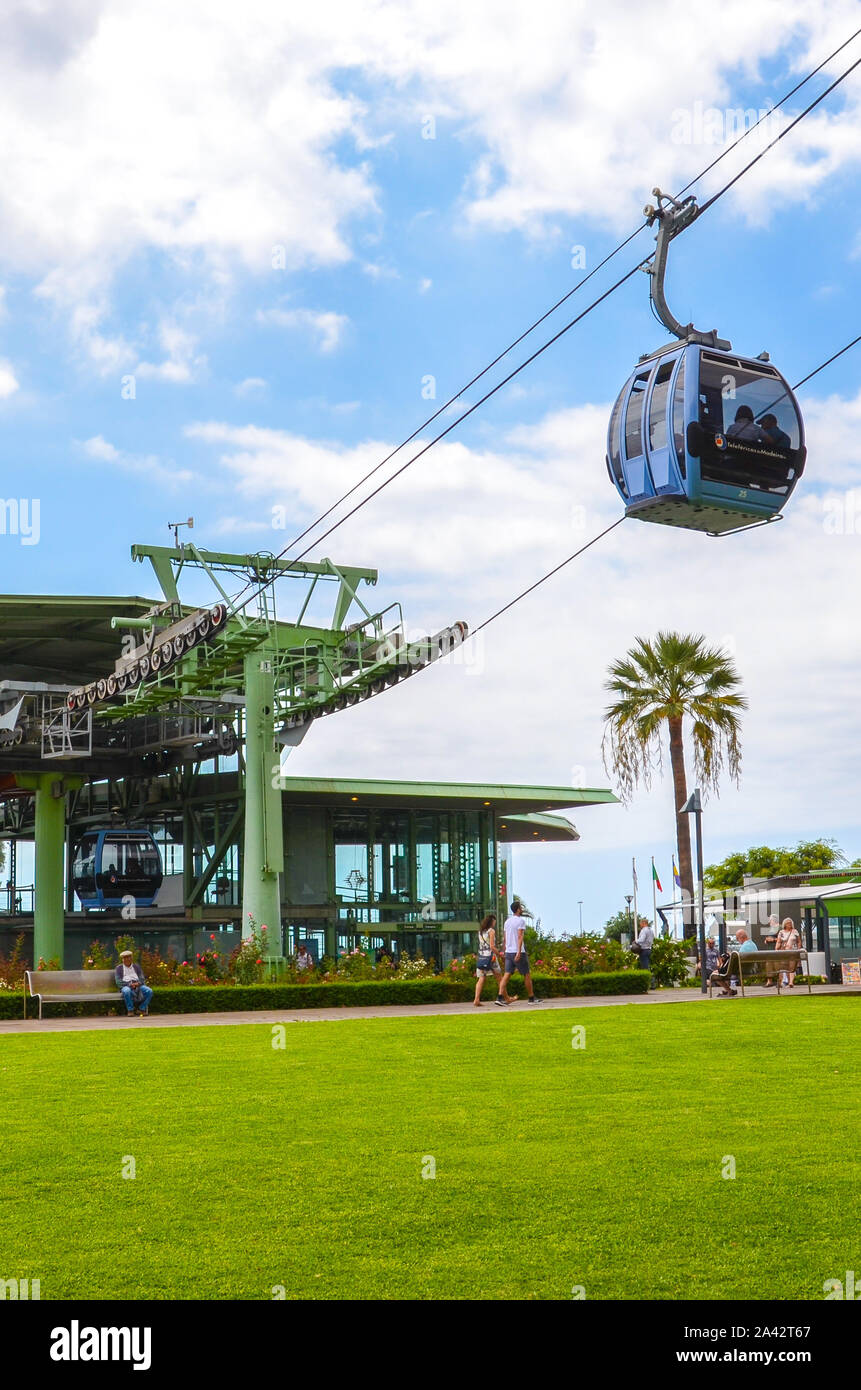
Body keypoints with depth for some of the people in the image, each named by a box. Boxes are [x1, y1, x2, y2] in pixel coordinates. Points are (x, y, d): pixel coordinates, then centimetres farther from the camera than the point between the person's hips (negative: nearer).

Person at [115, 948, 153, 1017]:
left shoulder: (137, 967, 19)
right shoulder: (119, 968, 11)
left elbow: (142, 979, 11)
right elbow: (119, 982, -1)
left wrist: (138, 983, -13)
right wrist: (129, 984, -16)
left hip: (138, 985, 3)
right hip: (126, 986, -3)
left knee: (149, 991, -27)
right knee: (126, 991, -40)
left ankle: (141, 1009, -11)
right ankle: (130, 1011, -24)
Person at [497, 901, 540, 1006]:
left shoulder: (507, 921, 14)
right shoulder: (520, 921, -9)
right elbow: (520, 937, -18)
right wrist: (519, 952, -24)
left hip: (508, 953, 6)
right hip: (518, 952, -6)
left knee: (507, 975, -1)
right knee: (527, 975, 6)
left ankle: (500, 997, -15)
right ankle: (531, 998, 13)